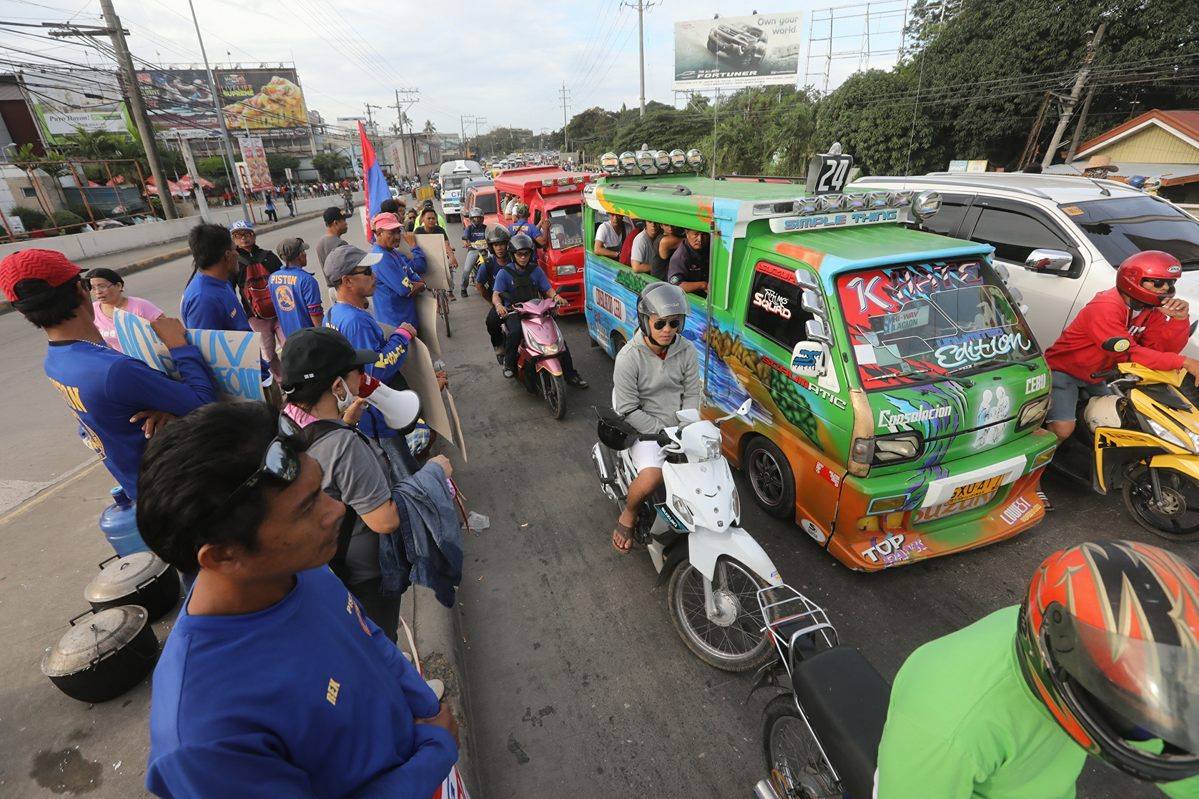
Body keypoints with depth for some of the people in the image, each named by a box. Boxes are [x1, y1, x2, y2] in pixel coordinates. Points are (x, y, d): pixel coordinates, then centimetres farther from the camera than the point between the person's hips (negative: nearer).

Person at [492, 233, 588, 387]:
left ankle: (570, 375, -5)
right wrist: (498, 305, -32)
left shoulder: (536, 270, 11)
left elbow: (548, 289, 7)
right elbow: (496, 294, -8)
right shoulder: (504, 272, 1)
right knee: (515, 332, -37)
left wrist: (556, 296, -17)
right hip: (513, 312, -3)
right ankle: (508, 363, -10)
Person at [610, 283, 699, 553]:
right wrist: (663, 433, -19)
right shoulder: (628, 357, -17)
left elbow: (691, 394, 4)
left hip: (680, 423, 5)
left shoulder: (686, 351, -3)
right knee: (652, 476, -28)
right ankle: (628, 515, 4)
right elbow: (628, 410, -16)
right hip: (643, 426, -5)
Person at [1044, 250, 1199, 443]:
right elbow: (1128, 353, -31)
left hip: (1096, 377, 9)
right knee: (1063, 429, -26)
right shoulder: (1104, 308, -25)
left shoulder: (1152, 310, 2)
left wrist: (1179, 319, -20)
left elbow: (1162, 349, -6)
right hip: (1064, 371, -9)